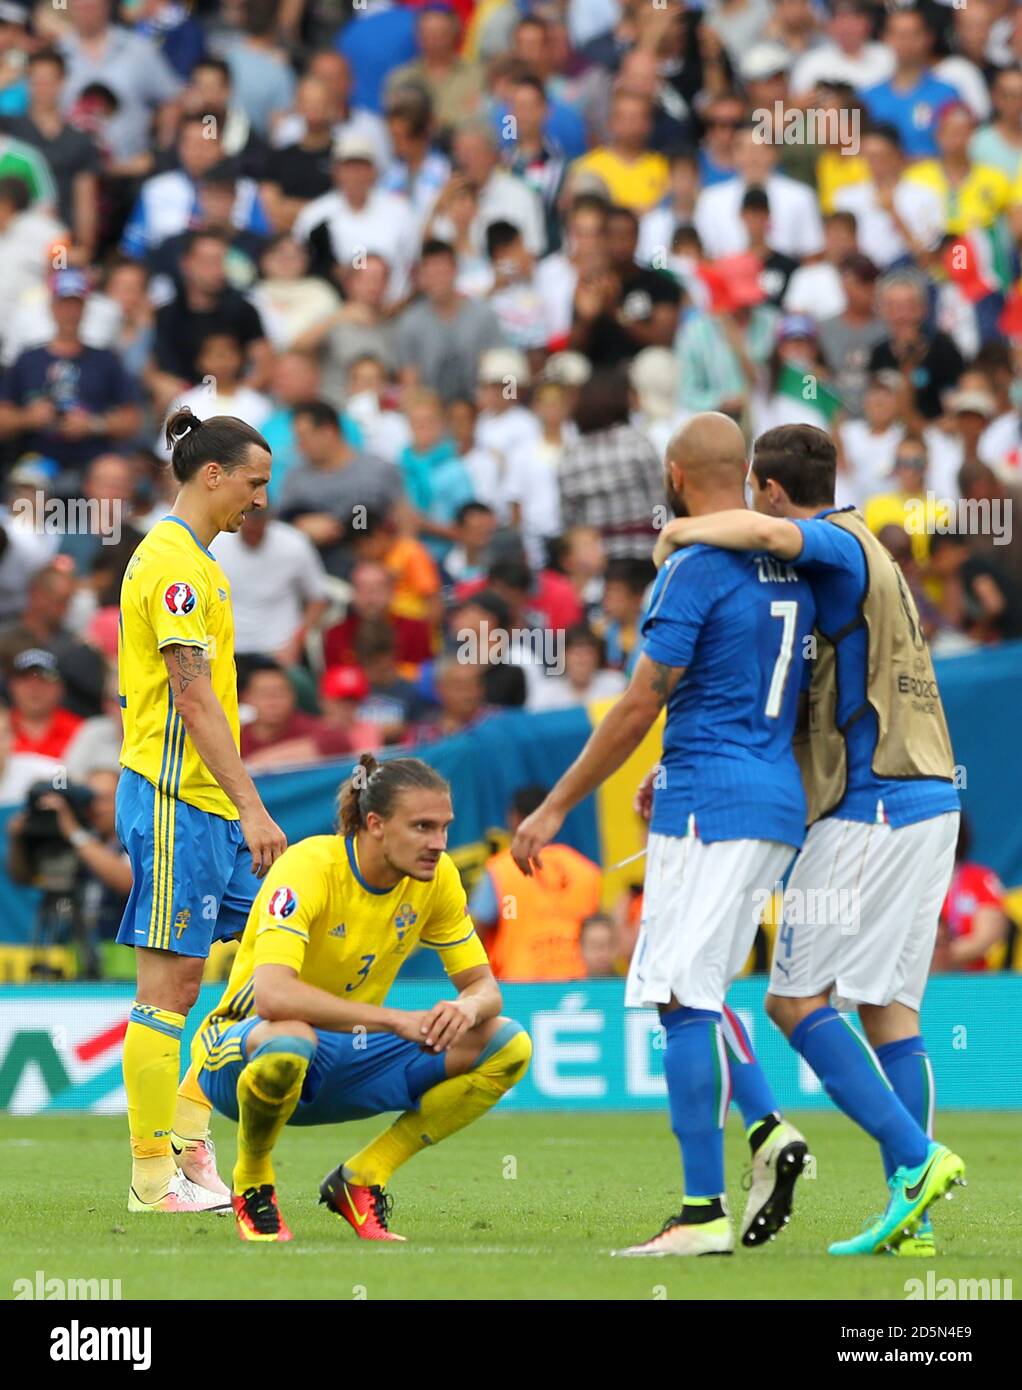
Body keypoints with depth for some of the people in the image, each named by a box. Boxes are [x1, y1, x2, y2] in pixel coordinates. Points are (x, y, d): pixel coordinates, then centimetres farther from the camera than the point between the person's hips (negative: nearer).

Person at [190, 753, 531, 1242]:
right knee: (289, 1043, -44)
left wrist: (468, 1007, -27)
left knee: (508, 1047, -11)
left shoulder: (436, 877, -7)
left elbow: (484, 985, -1)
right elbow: (272, 995, -39)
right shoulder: (308, 869, -26)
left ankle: (359, 1181, -2)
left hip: (346, 1058, 6)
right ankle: (251, 1182, -11)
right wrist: (397, 1019, -42)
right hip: (245, 1044, -6)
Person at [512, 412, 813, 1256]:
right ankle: (769, 1129, -2)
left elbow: (640, 706, -13)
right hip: (778, 802, 9)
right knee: (693, 993, 17)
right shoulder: (789, 567, 13)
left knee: (683, 998, -8)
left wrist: (555, 808, -6)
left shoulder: (695, 571, -12)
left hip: (710, 803, -9)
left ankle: (704, 1212, -12)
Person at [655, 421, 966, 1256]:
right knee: (889, 1005, 7)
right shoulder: (863, 550, 22)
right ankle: (911, 1216, 1)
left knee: (797, 999, -6)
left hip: (871, 805, -9)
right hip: (926, 801, 9)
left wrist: (683, 532, -13)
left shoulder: (838, 547, -8)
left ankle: (913, 1156, -16)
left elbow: (767, 532, -34)